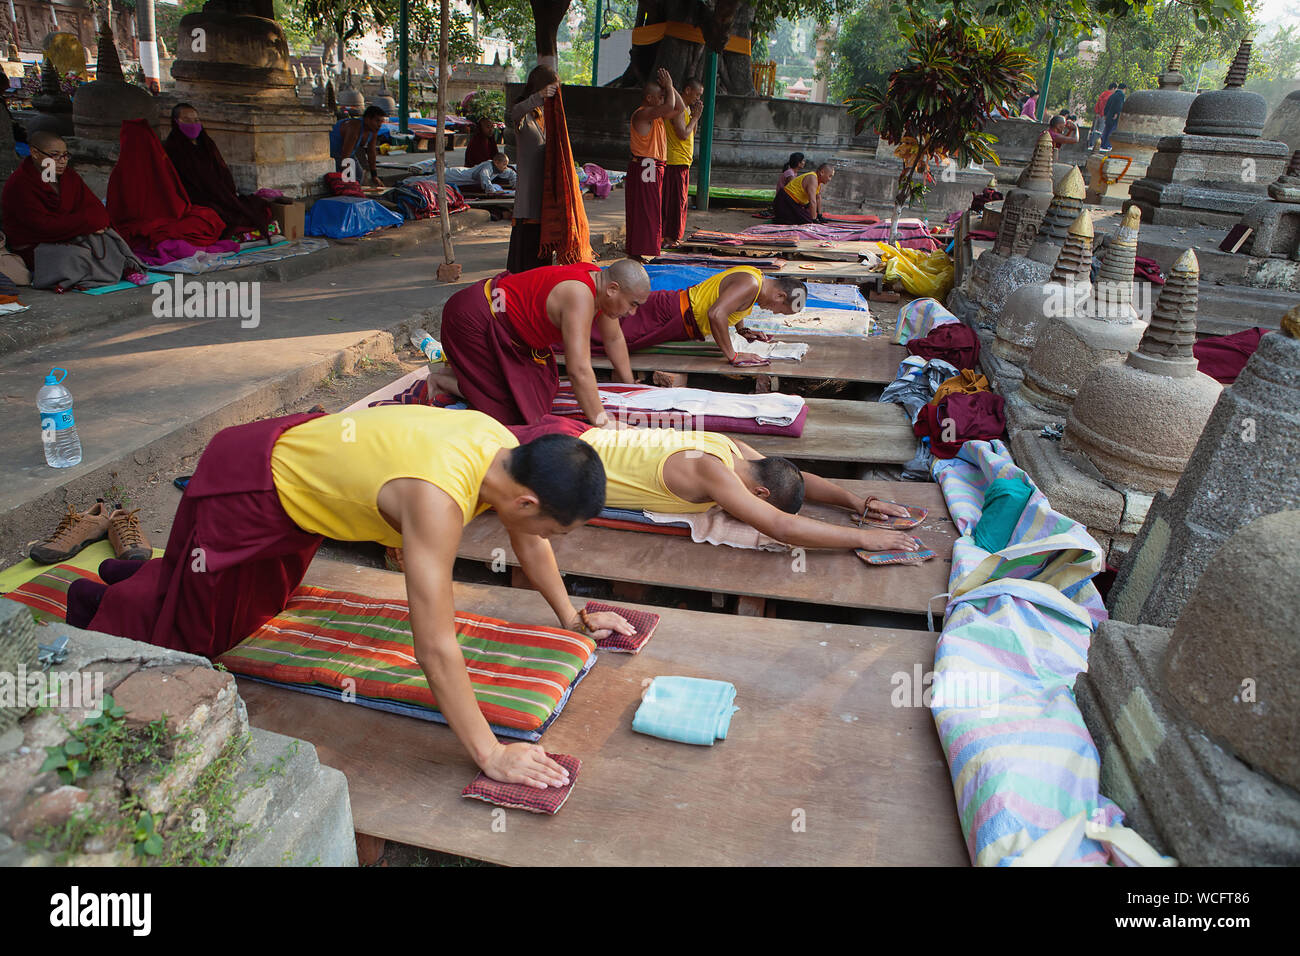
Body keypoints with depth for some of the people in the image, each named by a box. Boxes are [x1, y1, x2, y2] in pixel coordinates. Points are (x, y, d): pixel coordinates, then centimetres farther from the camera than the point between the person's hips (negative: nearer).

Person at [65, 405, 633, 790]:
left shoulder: (505, 448, -17)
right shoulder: (438, 499, -42)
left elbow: (527, 539, 2)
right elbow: (434, 647, -42)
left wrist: (569, 615, 8)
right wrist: (490, 755, -37)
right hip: (243, 488, -8)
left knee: (252, 607, 31)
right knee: (189, 627, 13)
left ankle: (145, 577, 52)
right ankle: (99, 605, 39)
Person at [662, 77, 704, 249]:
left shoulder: (687, 108, 18)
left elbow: (691, 134, 21)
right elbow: (683, 134, -21)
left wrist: (696, 116, 8)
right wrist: (695, 117, -10)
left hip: (683, 162, 10)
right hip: (675, 162, -10)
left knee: (679, 200, 11)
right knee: (674, 200, -9)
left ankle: (672, 236, 16)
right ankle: (667, 237, -6)